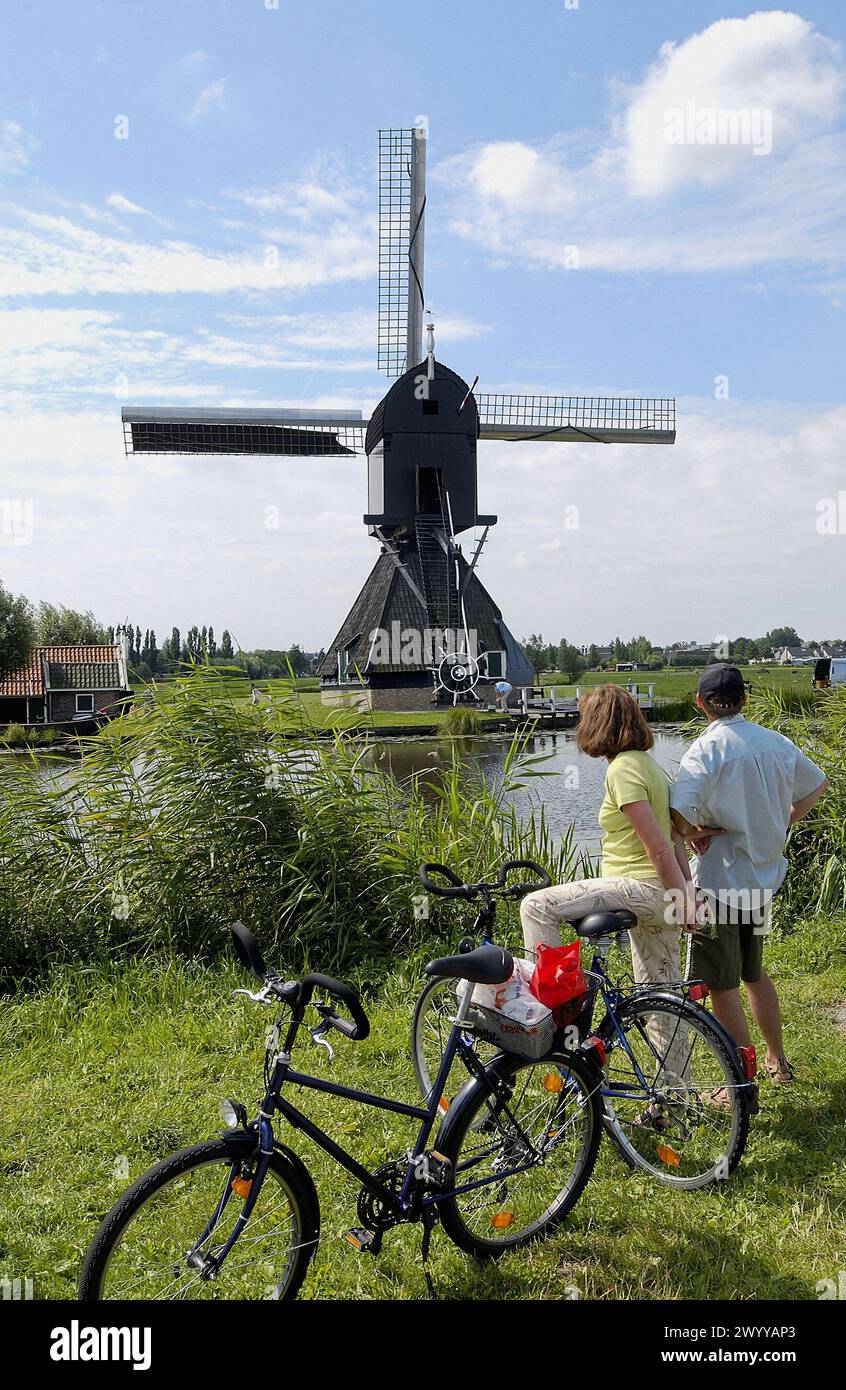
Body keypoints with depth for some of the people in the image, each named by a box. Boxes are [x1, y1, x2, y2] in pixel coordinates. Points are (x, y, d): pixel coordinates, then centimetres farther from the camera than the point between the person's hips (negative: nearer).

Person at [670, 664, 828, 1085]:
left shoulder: (707, 749, -18)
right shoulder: (776, 742, 3)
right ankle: (778, 1061, 39)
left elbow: (677, 810, -31)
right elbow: (817, 785, 19)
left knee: (722, 986, 4)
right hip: (764, 878, 7)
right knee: (754, 973, 25)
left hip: (719, 881, -7)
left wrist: (692, 833, -11)